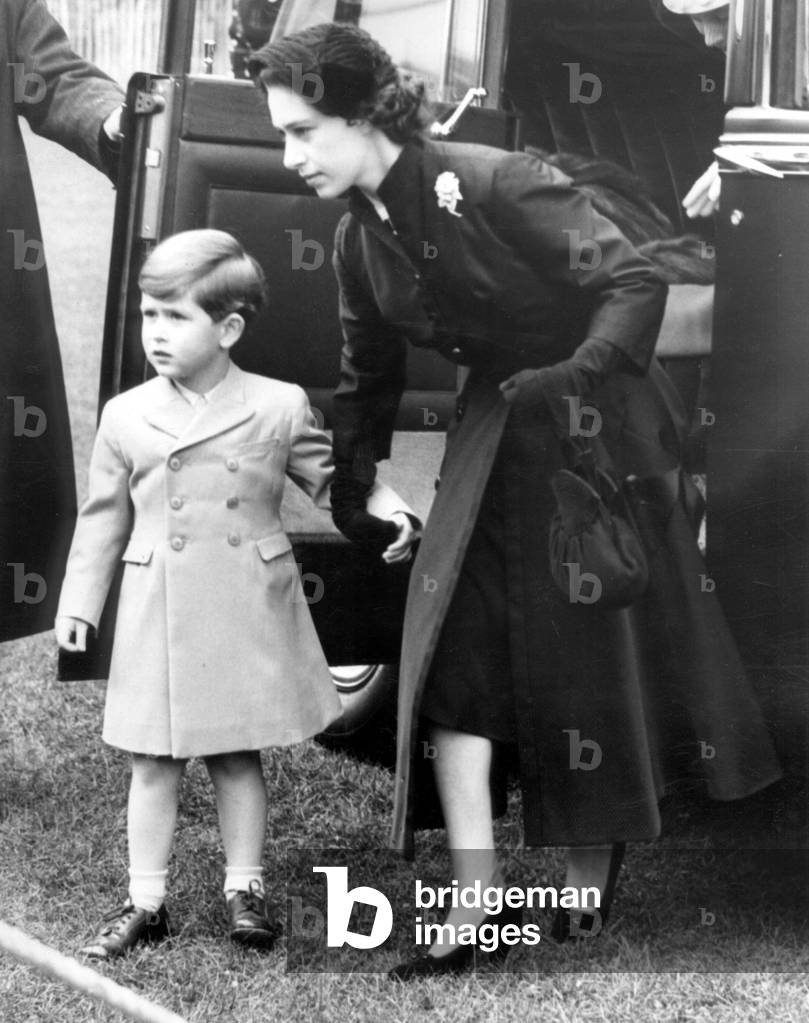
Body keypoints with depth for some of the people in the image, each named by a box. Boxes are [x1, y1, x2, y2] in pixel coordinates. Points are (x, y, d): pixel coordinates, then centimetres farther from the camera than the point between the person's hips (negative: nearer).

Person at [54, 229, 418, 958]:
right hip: (159, 617, 1)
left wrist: (384, 508, -11)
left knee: (239, 757, 10)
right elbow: (104, 518, 9)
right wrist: (80, 602, 9)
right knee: (154, 763, 7)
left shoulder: (280, 406, -4)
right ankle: (145, 903, 17)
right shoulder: (125, 416, 1)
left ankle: (244, 891, 23)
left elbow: (330, 477, 6)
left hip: (249, 614, -1)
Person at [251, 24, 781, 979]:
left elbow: (635, 282, -23)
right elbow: (368, 379, 14)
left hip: (598, 424, -6)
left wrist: (573, 381, -34)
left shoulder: (494, 185, -23)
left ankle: (593, 860, 27)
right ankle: (473, 910, -3)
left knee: (591, 643, 4)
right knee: (453, 643, -6)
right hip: (494, 429, 6)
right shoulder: (359, 241, -1)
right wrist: (346, 500, 19)